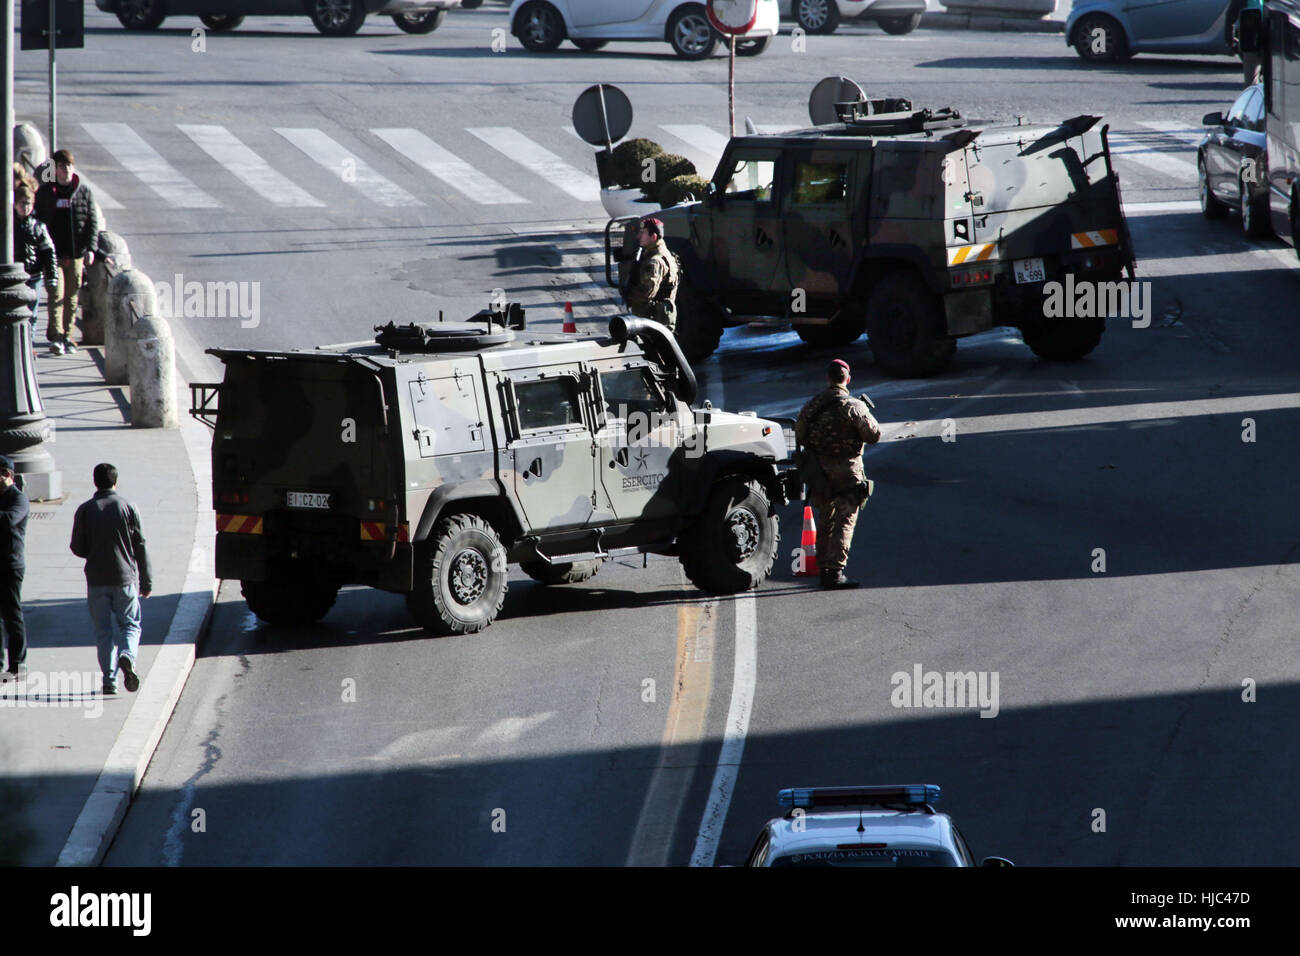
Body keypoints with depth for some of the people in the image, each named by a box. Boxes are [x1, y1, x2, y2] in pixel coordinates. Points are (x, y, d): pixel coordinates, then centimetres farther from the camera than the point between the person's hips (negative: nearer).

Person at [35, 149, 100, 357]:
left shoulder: (83, 192, 4)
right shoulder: (45, 192, 2)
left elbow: (92, 221, 5)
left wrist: (91, 248, -6)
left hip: (76, 254, 2)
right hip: (53, 253, -2)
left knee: (72, 297, 7)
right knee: (57, 295, -10)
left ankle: (67, 336, 16)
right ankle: (55, 338, -12)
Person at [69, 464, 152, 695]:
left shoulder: (85, 511, -3)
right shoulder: (128, 507, -2)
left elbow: (77, 548, 0)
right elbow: (140, 547, 0)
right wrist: (146, 581, 7)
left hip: (96, 580, 0)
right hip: (125, 579, 0)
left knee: (103, 631, 7)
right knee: (131, 625, 11)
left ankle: (109, 680, 1)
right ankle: (127, 656, -19)